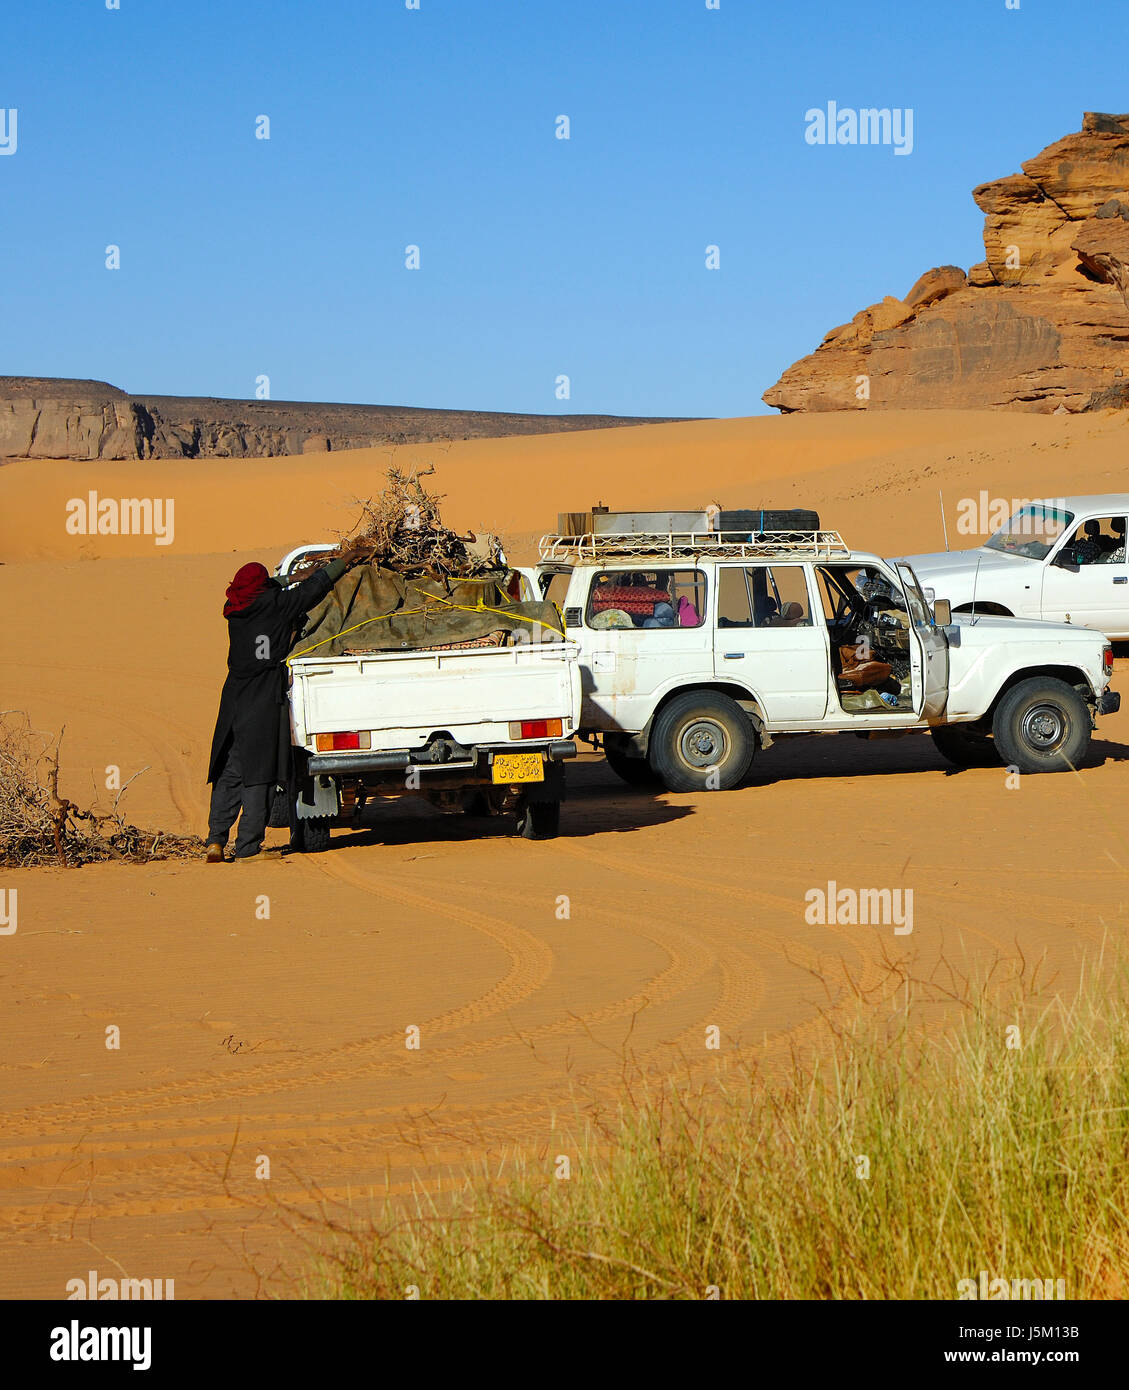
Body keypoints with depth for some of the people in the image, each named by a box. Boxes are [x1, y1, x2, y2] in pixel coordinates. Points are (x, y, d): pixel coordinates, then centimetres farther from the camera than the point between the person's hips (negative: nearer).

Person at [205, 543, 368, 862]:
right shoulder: (276, 606, -6)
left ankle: (216, 839, 1)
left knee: (228, 774, 10)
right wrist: (344, 560, 14)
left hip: (234, 701, 5)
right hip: (265, 704, -5)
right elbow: (313, 588, 2)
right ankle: (247, 846, -2)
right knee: (257, 776, -2)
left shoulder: (235, 612, 11)